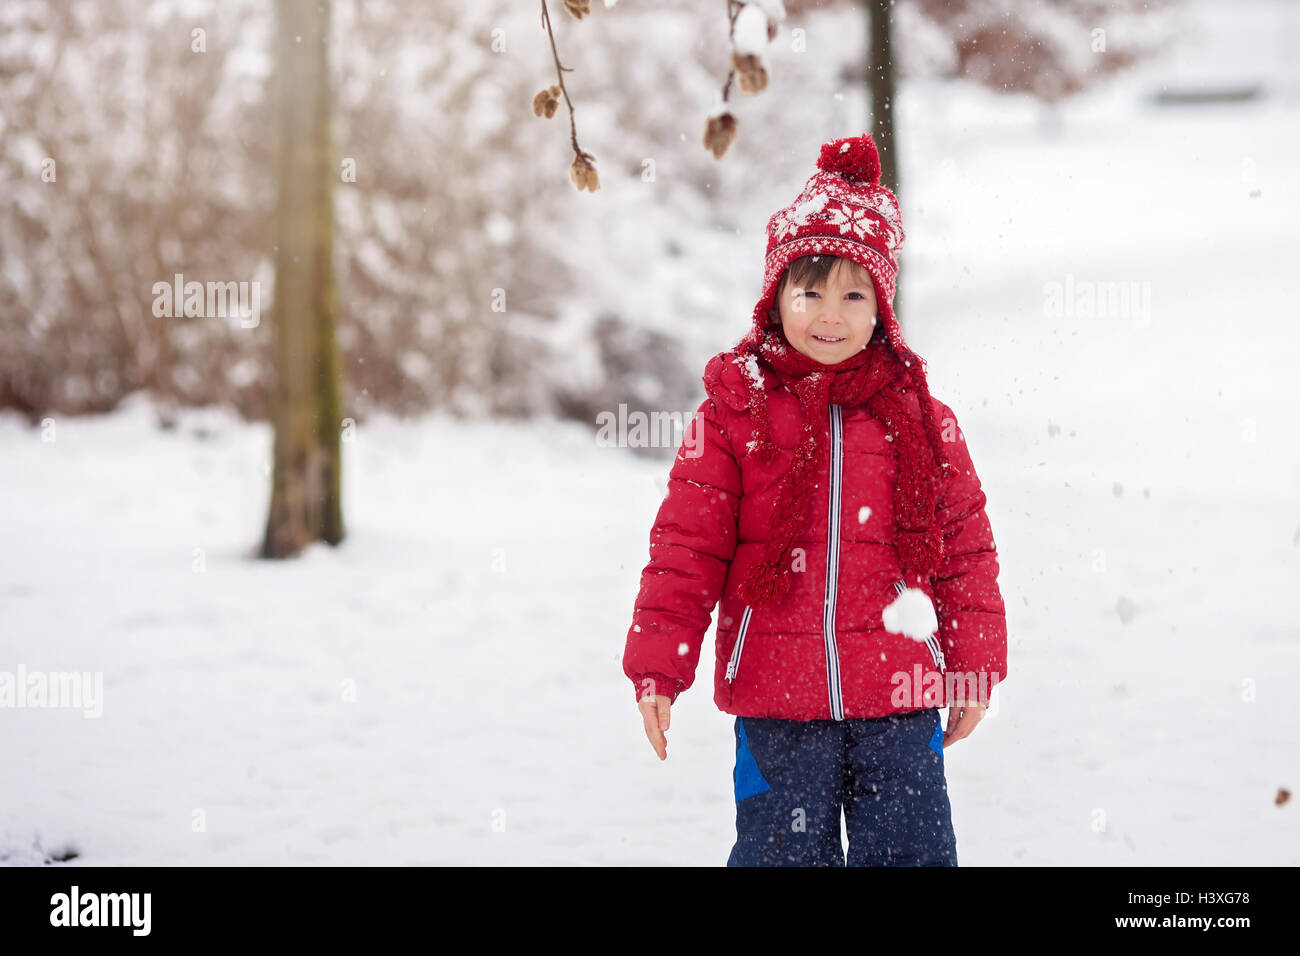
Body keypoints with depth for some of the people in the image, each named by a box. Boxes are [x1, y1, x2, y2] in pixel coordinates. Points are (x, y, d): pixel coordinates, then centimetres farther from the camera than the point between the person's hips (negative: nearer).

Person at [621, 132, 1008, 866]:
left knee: (912, 850, 6)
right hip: (778, 702, -1)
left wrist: (974, 668, 7)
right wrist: (657, 668, -5)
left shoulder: (919, 416, 4)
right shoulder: (736, 410, -1)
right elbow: (686, 546, -1)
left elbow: (966, 544, 8)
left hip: (900, 697, 1)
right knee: (784, 852, 8)